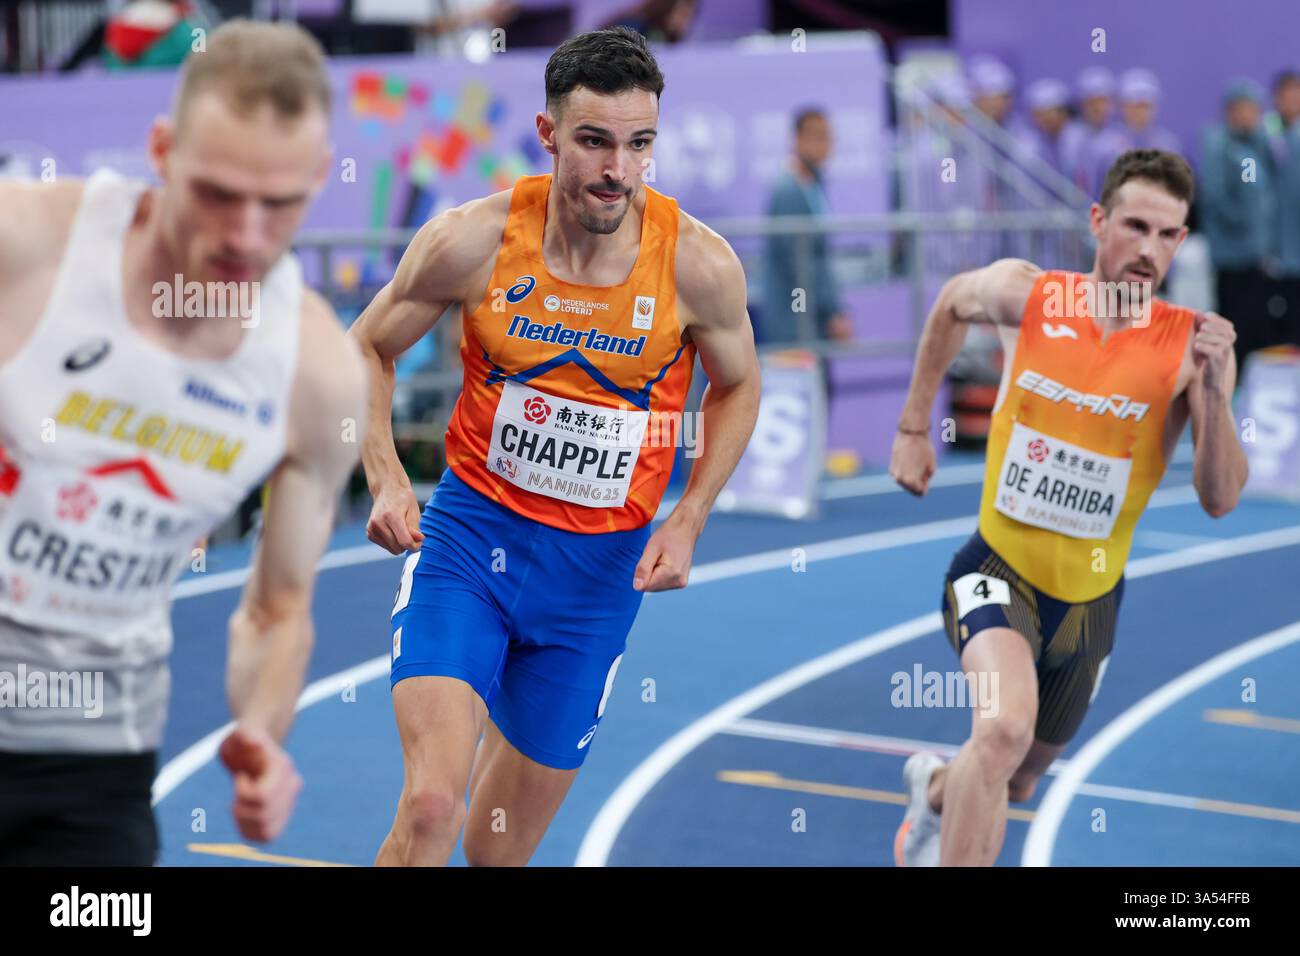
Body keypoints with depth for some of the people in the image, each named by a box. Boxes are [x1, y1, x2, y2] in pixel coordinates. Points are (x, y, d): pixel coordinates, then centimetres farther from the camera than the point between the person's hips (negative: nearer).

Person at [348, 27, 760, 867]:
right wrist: (386, 480, -11)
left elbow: (738, 388, 7)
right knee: (430, 807, -22)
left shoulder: (699, 264, -12)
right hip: (470, 531, -1)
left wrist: (687, 523, -5)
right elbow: (369, 349, 3)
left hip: (602, 563, 1)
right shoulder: (473, 240, -14)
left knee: (498, 849, 12)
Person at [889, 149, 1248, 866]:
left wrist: (1214, 391, -33)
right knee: (1005, 727, -34)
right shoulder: (1023, 293, -11)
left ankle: (933, 788, 58)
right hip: (999, 570, -2)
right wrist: (913, 429, 13)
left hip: (1089, 599, 2)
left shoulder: (1191, 345, -14)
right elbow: (951, 305, 13)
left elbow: (1219, 501, -18)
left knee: (1012, 784, 23)